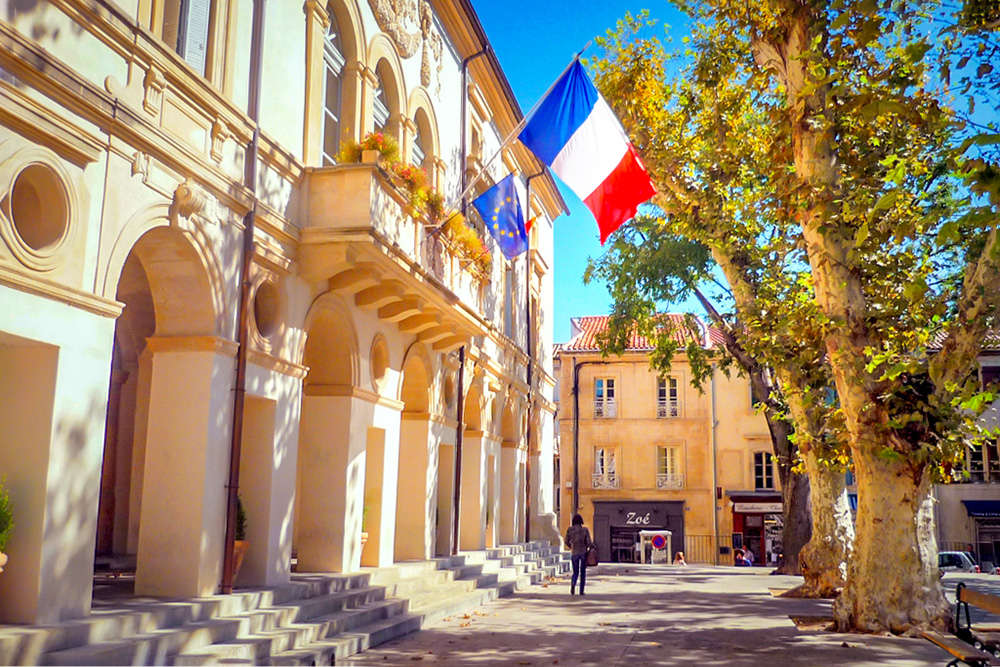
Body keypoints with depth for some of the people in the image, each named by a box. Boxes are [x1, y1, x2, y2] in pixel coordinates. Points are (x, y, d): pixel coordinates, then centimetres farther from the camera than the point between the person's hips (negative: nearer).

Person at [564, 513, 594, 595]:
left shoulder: (570, 529, -4)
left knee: (575, 572, 8)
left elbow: (566, 541, 4)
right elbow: (589, 542, -10)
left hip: (575, 553, 0)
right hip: (584, 552, 0)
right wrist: (592, 545, 13)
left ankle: (573, 583, -24)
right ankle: (581, 591, 9)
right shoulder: (585, 530, -7)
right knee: (583, 572, 14)